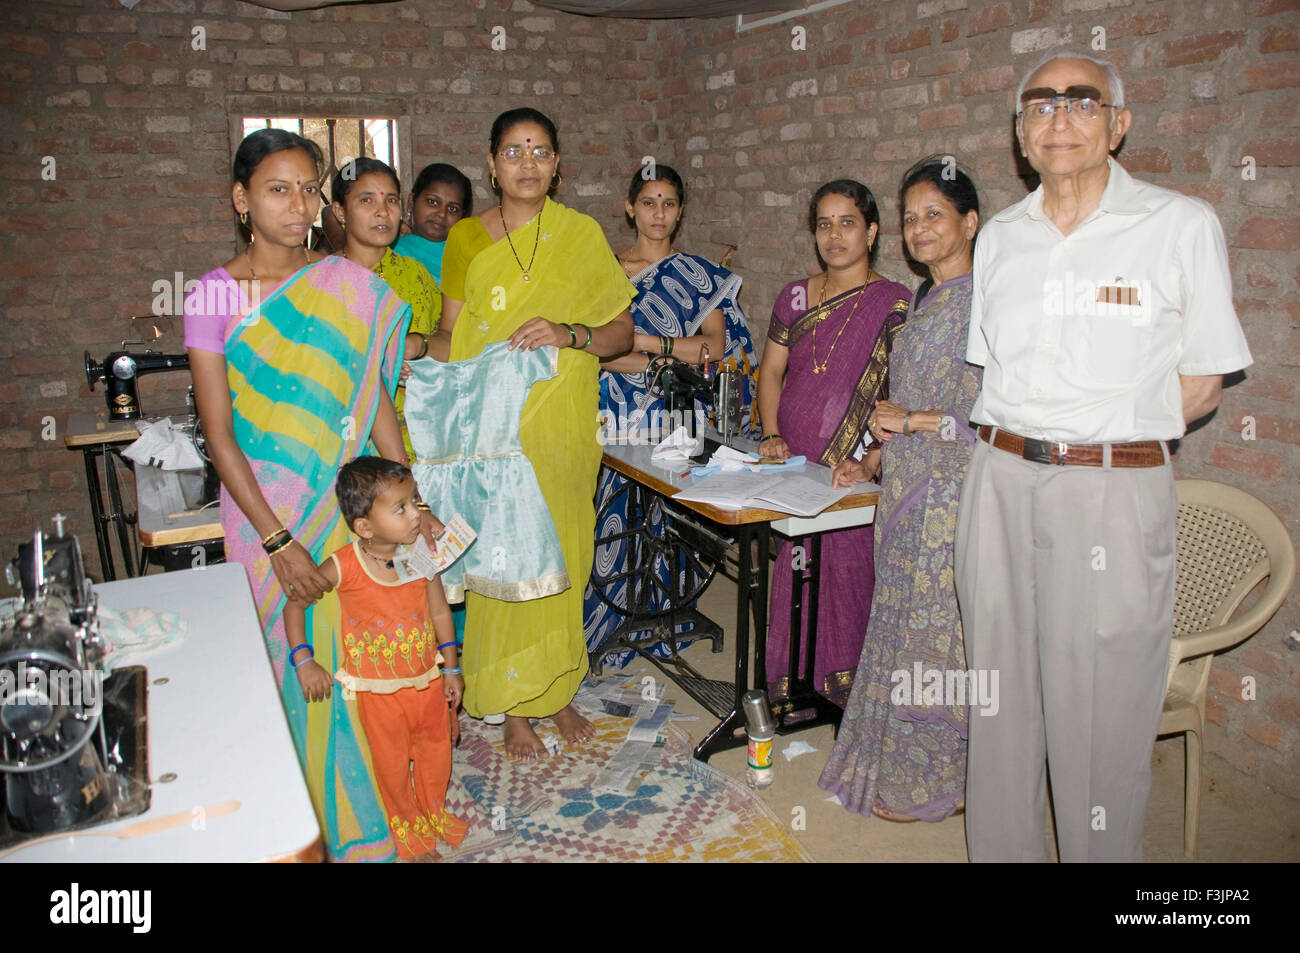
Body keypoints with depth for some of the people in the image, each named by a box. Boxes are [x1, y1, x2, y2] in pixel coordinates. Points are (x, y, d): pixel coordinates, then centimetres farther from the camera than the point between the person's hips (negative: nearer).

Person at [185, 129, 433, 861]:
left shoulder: (349, 287, 0)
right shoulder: (216, 297, -5)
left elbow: (377, 401, 3)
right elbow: (219, 435, -8)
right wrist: (278, 540, -14)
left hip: (350, 496, 2)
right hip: (264, 504, -1)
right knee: (289, 655, 6)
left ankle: (361, 819, 26)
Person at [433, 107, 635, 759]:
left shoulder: (581, 235, 4)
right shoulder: (466, 239, 5)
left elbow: (622, 330, 3)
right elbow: (451, 334, 8)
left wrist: (569, 334, -16)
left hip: (564, 428, 1)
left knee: (562, 559, 8)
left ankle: (556, 689, 28)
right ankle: (512, 705, 18)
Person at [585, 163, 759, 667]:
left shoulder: (701, 275, 8)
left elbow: (716, 346, -3)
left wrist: (641, 341, -12)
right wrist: (675, 357, -13)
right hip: (617, 417, 0)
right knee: (613, 519, -5)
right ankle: (605, 627, 9)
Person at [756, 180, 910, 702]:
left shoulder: (894, 304, -3)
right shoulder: (795, 297, 11)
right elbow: (771, 371, 15)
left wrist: (870, 463, -20)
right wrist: (772, 435, 0)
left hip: (853, 472, -4)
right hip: (794, 464, 4)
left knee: (847, 571, -4)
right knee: (793, 574, 6)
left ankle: (845, 687, 12)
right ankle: (792, 682, 20)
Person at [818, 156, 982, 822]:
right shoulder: (925, 300, 15)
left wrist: (908, 421, -15)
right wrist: (873, 461, 13)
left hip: (951, 499, -9)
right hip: (909, 493, 9)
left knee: (934, 634, 1)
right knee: (904, 626, 15)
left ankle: (935, 783, 19)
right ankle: (900, 766, 30)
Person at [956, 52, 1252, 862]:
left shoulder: (1182, 224, -1)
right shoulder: (1001, 236, 11)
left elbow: (1201, 383, 1)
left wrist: (1105, 436, -5)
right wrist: (1019, 443, 4)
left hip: (1113, 493, -4)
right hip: (1001, 486, 4)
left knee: (1097, 719, 2)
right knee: (1001, 704, 12)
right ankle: (999, 849, 29)